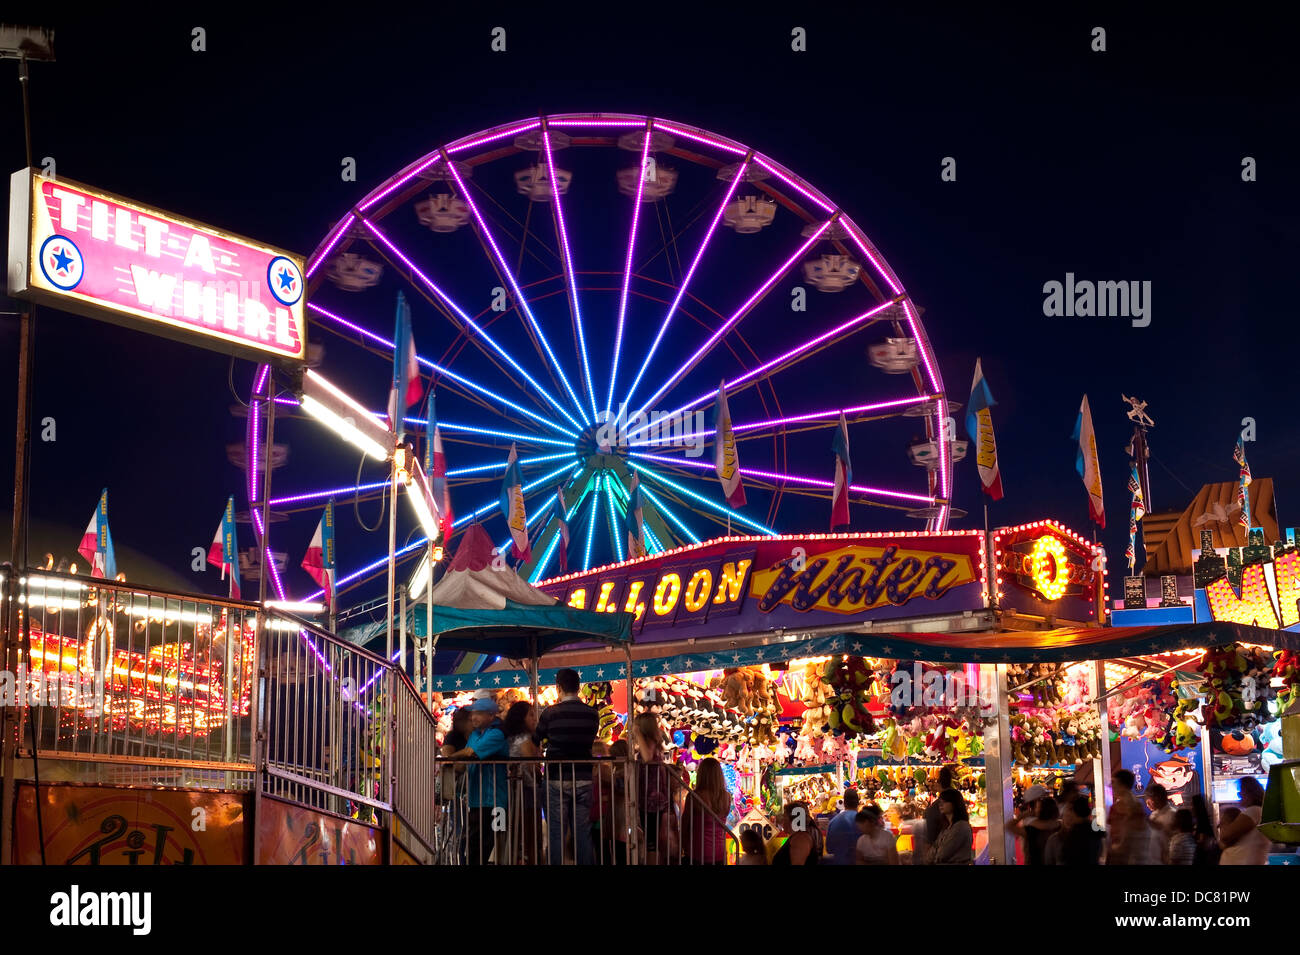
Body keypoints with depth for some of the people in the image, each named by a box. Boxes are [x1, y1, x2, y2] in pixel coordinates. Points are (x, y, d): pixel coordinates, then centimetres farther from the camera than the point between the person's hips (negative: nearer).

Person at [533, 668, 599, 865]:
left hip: (557, 779, -3)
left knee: (556, 833, 0)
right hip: (583, 779, 3)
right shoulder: (592, 714, 0)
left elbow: (536, 740, 6)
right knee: (583, 832, 8)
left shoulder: (551, 713, -9)